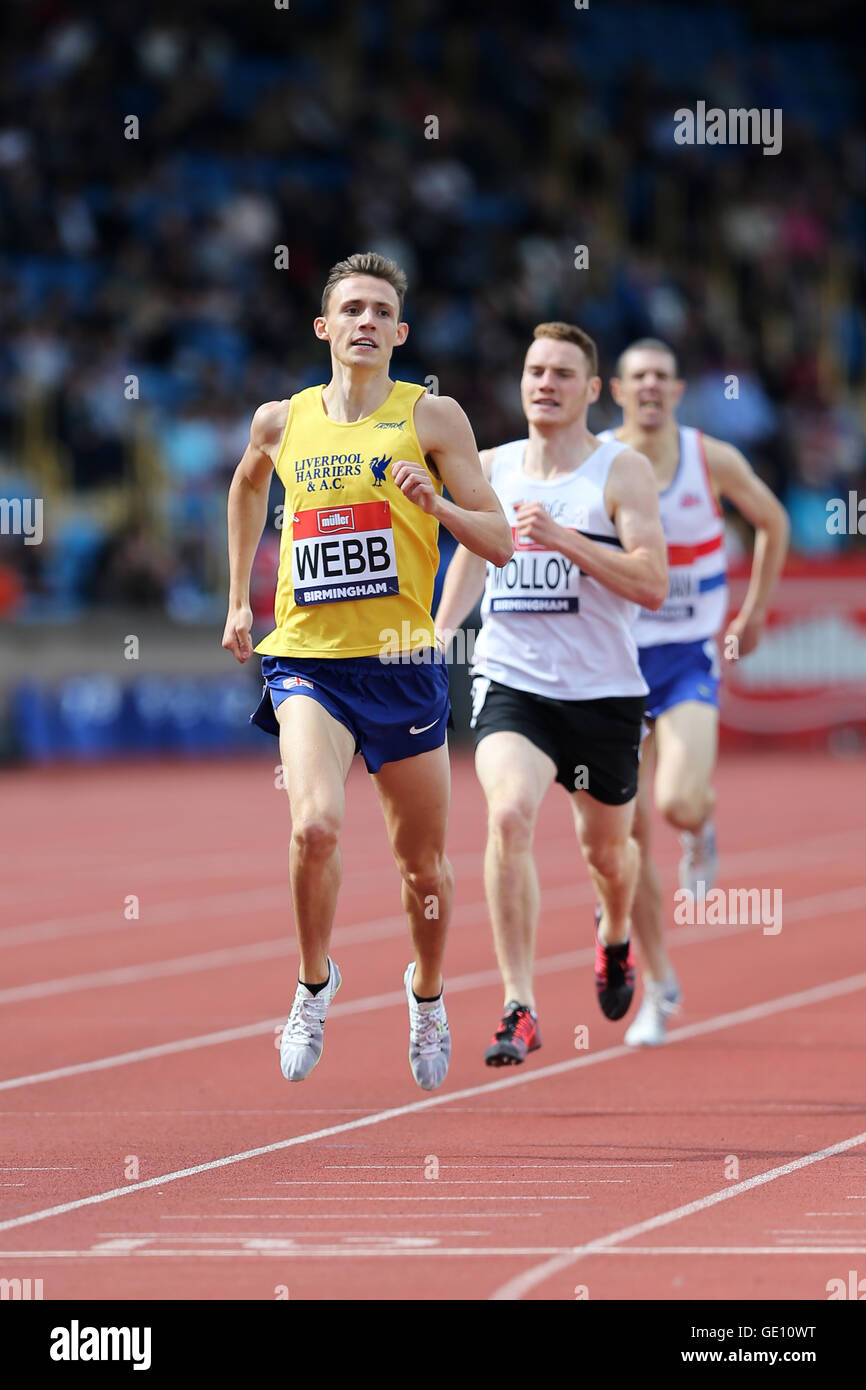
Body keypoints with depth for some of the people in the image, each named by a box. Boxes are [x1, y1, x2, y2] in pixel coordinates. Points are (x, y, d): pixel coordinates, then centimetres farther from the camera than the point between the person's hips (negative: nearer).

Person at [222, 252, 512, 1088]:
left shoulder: (432, 417, 0)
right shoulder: (282, 422, 7)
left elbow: (500, 544, -1)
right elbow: (247, 486, 31)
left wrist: (436, 502, -19)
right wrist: (238, 598, 28)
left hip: (401, 663, 0)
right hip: (306, 661, 0)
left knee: (423, 862, 10)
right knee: (315, 827, -24)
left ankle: (427, 994, 39)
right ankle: (315, 981, 1)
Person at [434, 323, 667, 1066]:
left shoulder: (622, 471, -5)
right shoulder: (491, 468, 6)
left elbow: (652, 584, -13)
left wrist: (564, 538, -23)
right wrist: (440, 631, 8)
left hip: (603, 691, -1)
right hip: (511, 683, 1)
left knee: (607, 849, 15)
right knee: (510, 815, -25)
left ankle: (615, 935, 53)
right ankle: (519, 1009, -24)